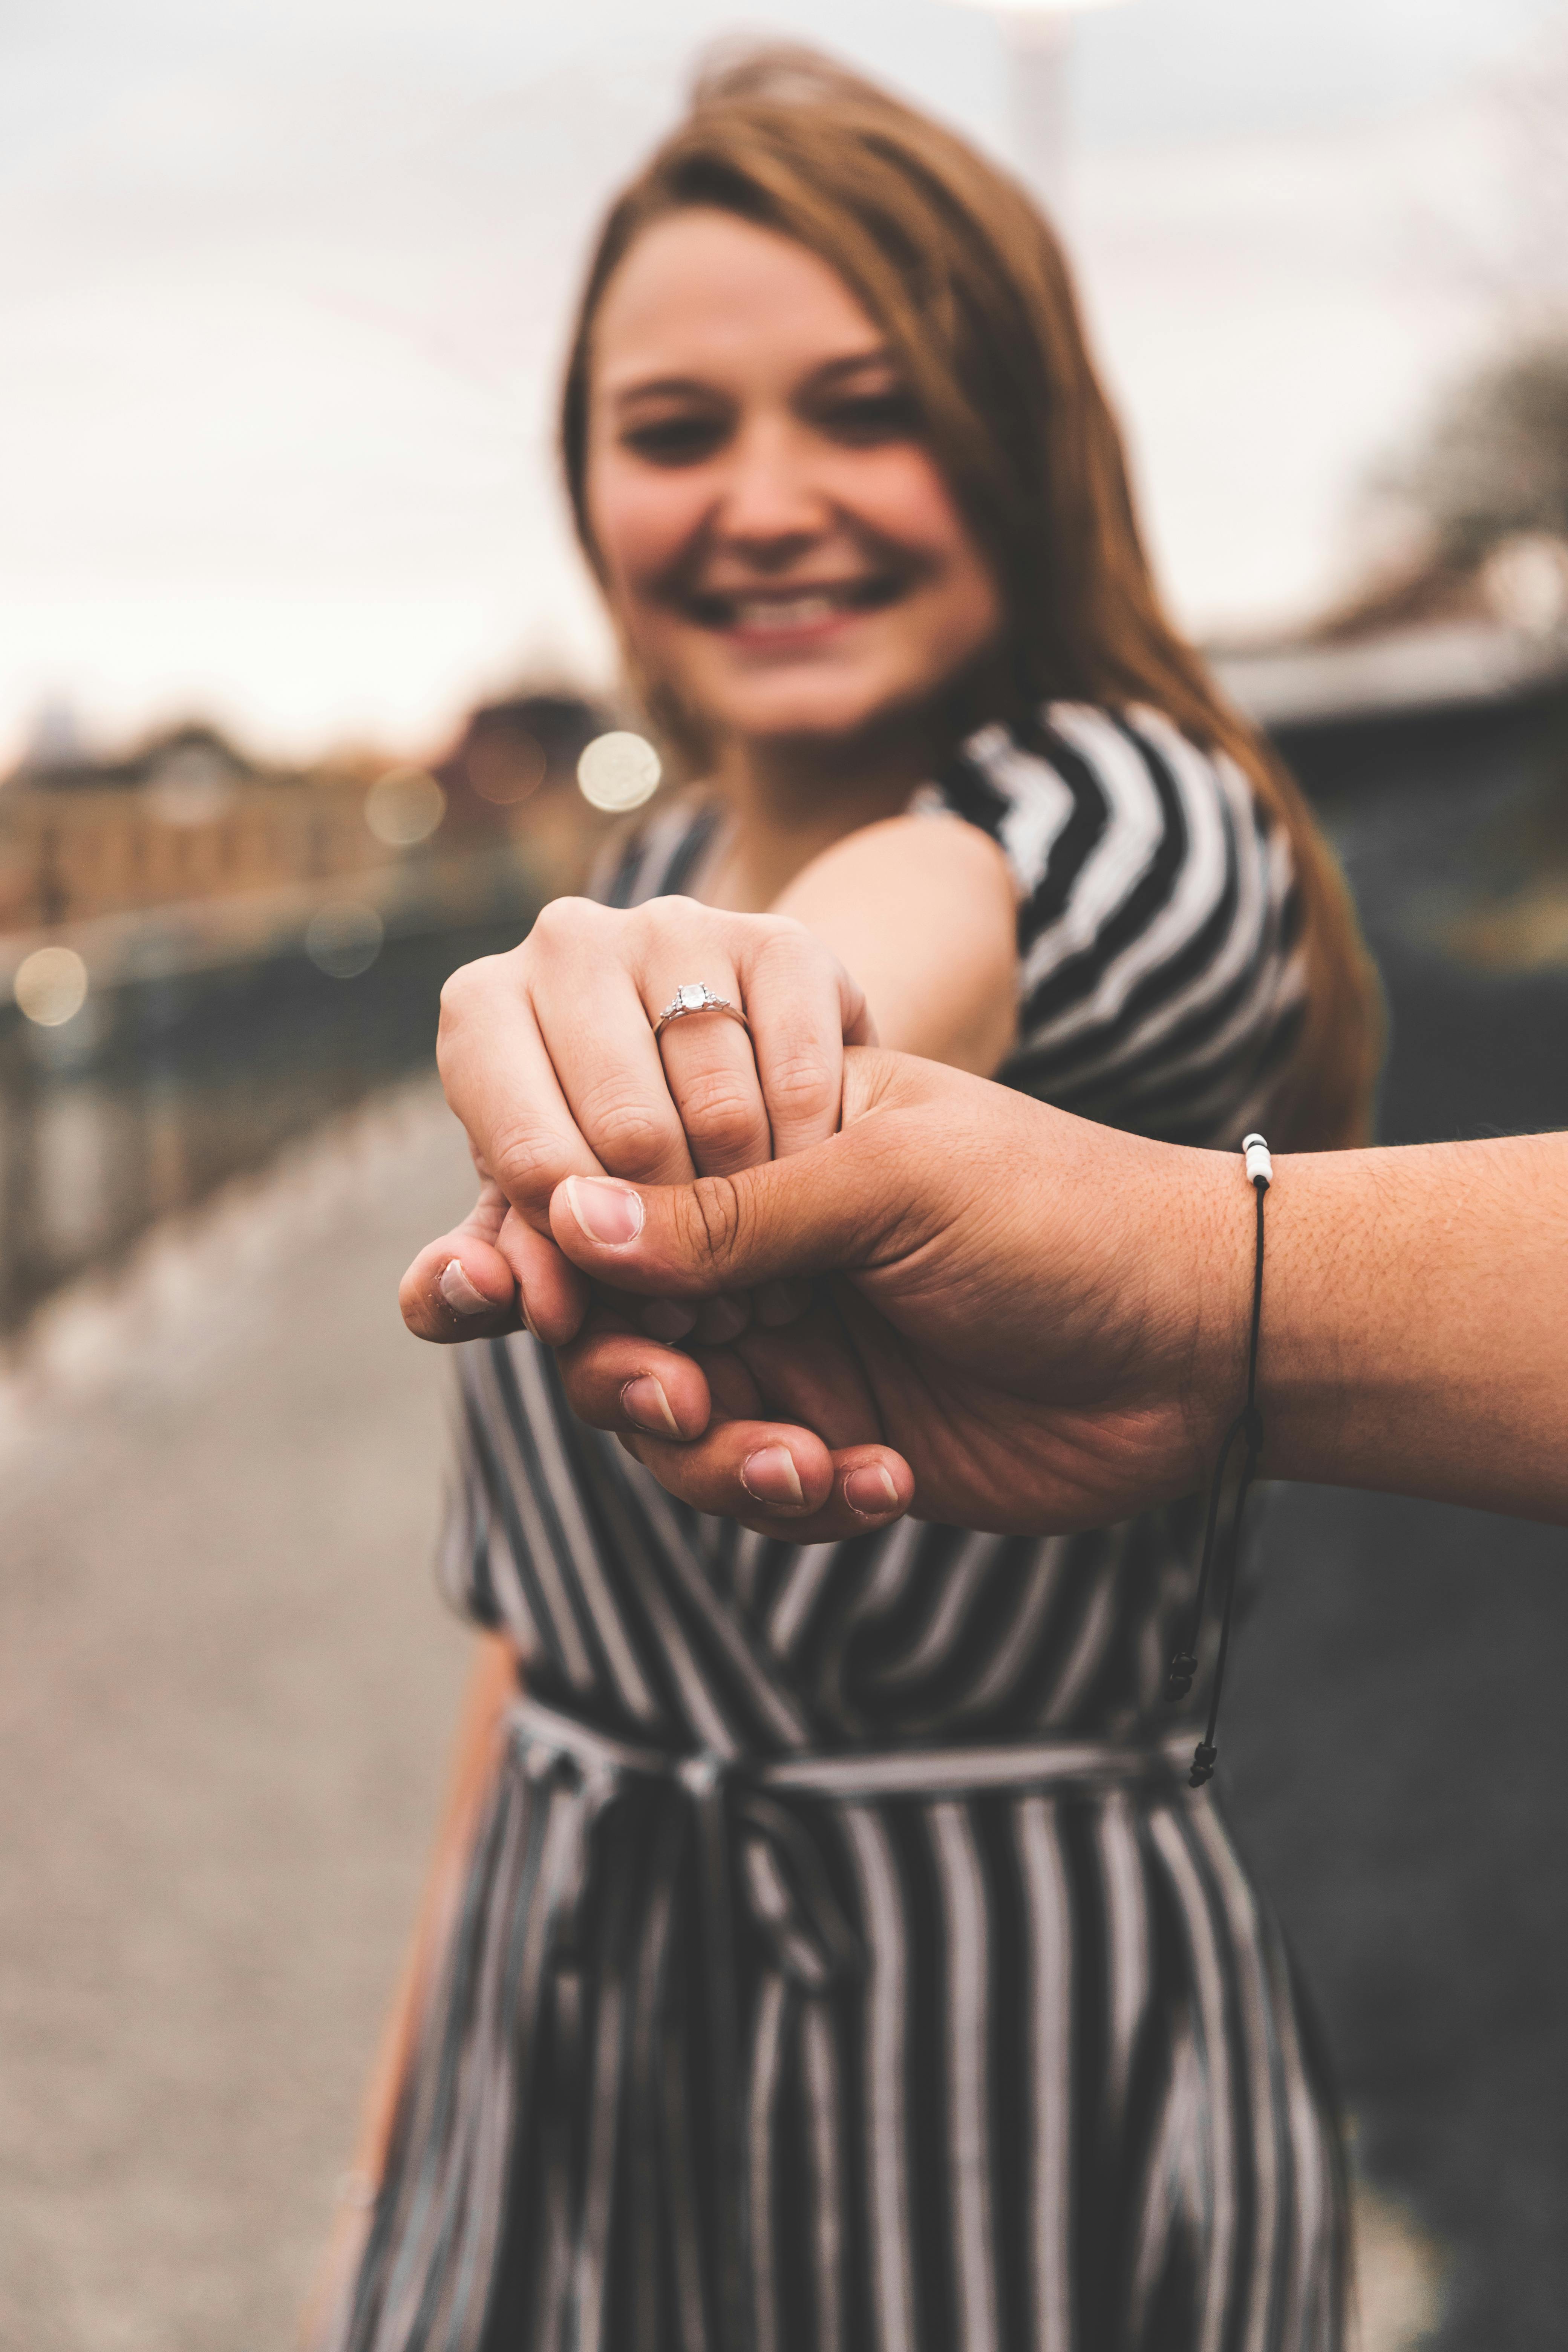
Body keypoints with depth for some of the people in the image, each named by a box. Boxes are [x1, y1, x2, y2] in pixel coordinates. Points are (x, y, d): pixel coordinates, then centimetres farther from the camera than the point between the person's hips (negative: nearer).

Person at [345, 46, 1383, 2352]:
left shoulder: (1146, 822, -10)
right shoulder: (608, 922, 6)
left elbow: (947, 925, -37)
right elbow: (537, 1599, 11)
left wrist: (808, 988, -58)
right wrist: (408, 2124, 12)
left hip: (1014, 2047, -5)